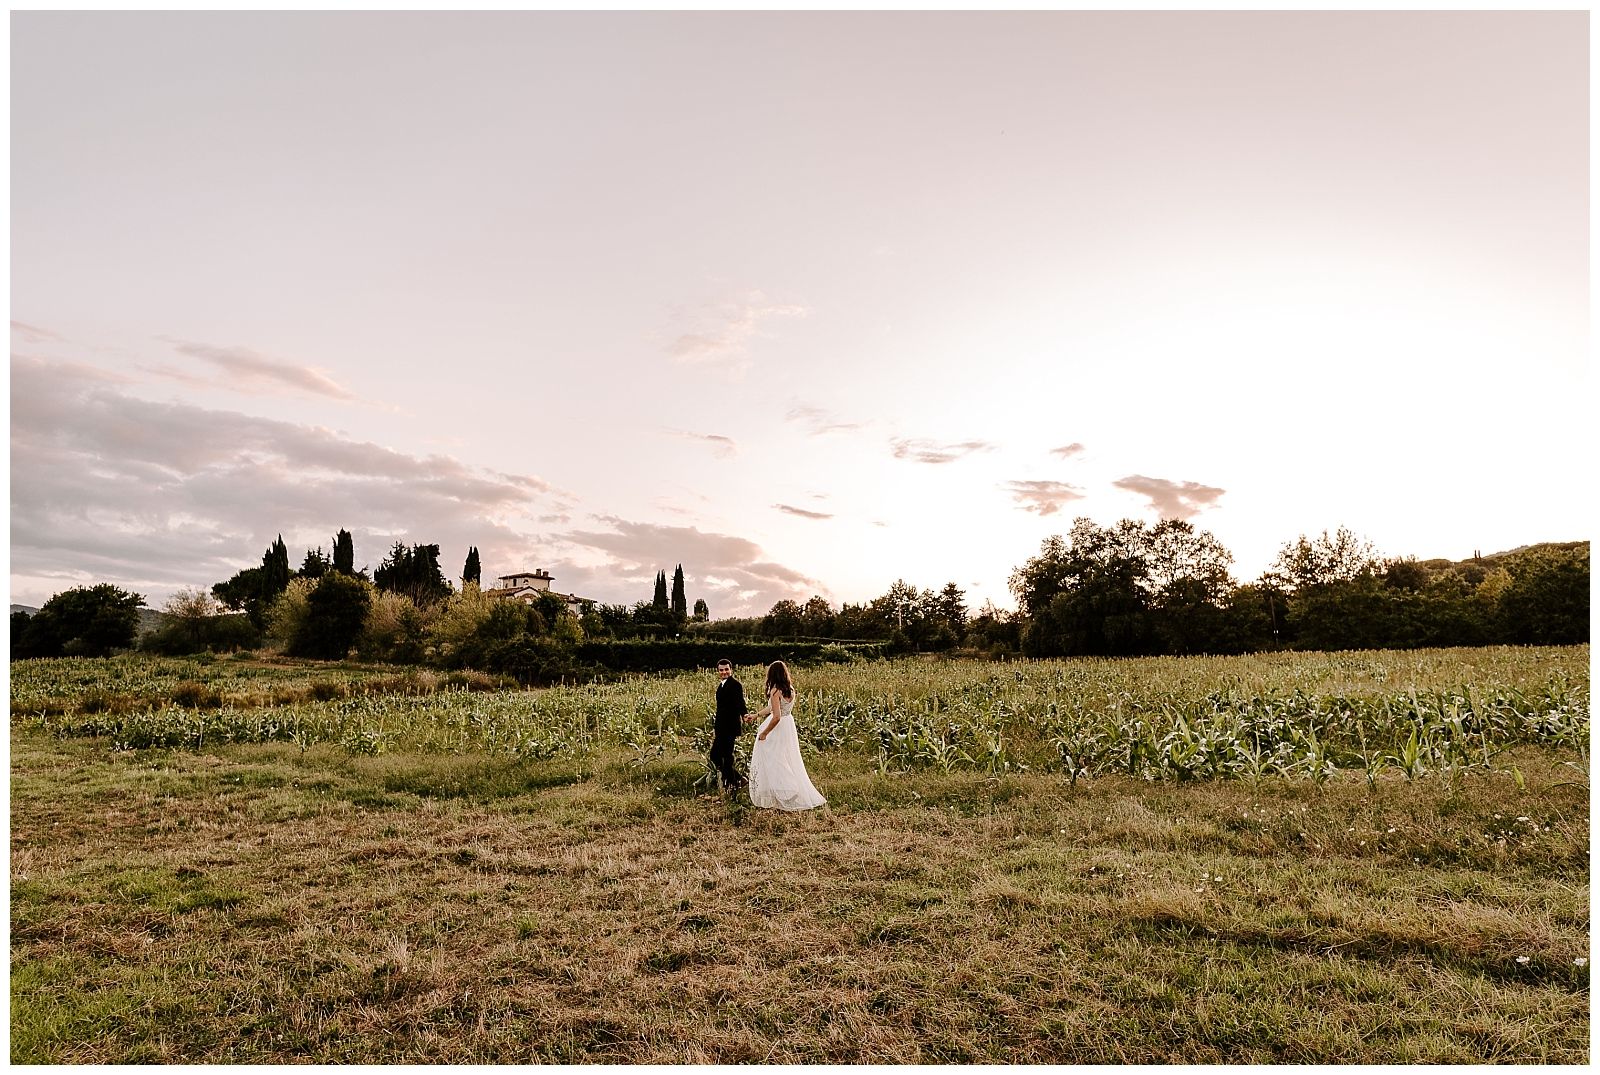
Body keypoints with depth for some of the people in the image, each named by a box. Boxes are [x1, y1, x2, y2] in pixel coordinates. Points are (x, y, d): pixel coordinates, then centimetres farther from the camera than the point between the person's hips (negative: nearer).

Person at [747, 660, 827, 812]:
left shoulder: (775, 691, -19)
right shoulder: (790, 689, 6)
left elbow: (776, 717, -24)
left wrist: (764, 733, -12)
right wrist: (756, 715, 29)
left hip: (778, 729, -8)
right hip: (789, 726, 8)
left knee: (773, 764, 0)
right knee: (790, 763, 18)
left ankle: (779, 799, 2)